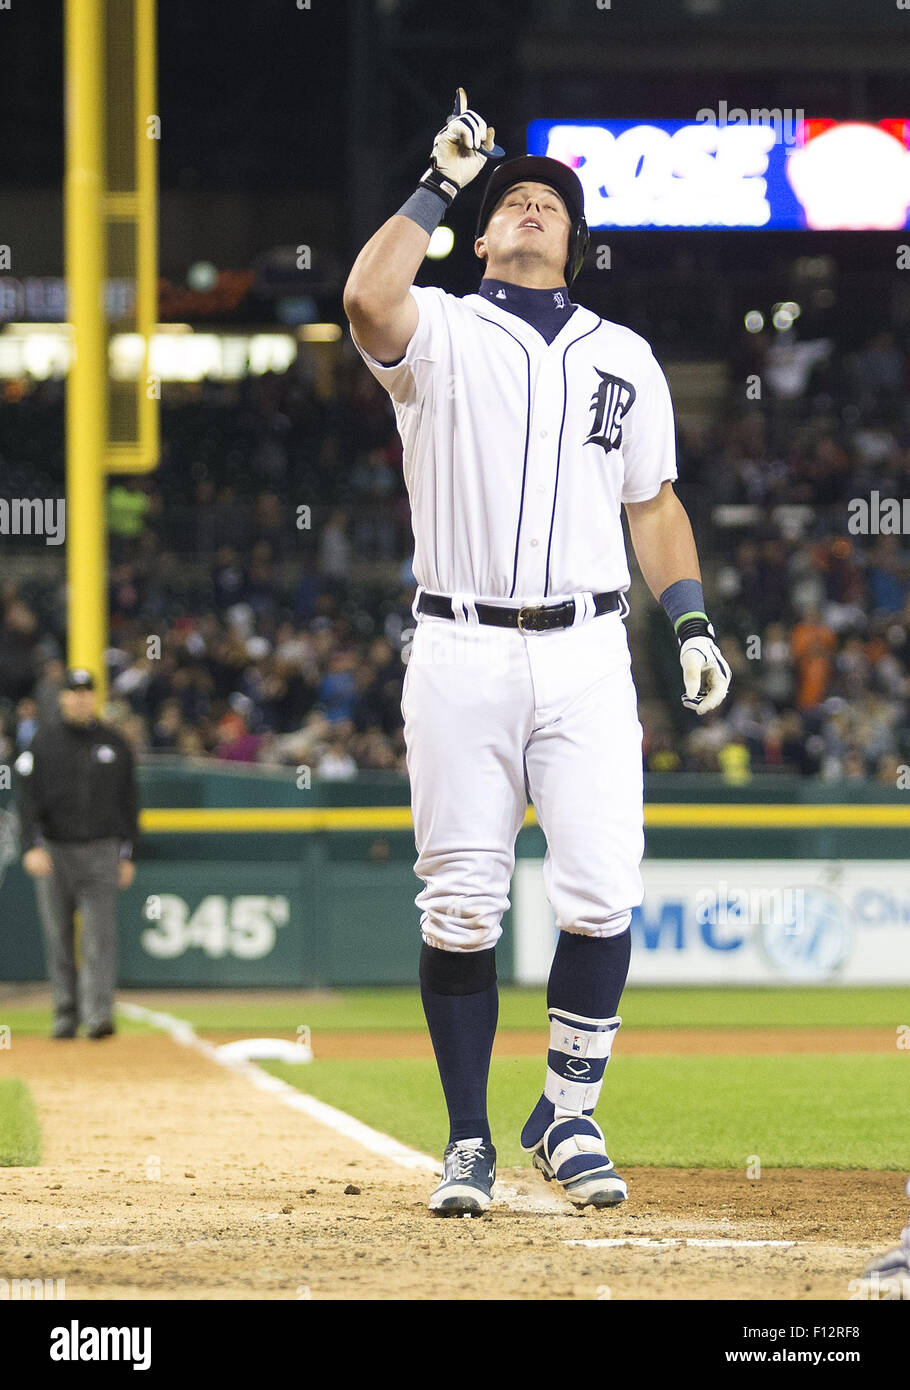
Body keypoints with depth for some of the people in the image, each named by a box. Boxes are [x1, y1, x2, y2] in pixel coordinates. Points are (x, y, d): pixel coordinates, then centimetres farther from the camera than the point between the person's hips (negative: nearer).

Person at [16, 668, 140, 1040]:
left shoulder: (114, 744, 8)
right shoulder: (43, 742, 4)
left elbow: (129, 801, 12)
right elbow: (27, 798, -2)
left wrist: (127, 855, 7)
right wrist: (32, 846, -14)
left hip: (100, 853, 0)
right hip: (53, 852, 0)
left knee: (99, 938, -11)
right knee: (58, 939, 5)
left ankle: (99, 1015, -17)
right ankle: (66, 1013, 13)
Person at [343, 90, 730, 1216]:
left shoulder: (624, 357, 16)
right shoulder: (438, 333, 4)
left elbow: (654, 503, 18)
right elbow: (367, 302, -19)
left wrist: (691, 625, 5)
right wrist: (438, 182, -11)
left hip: (586, 655, 2)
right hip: (459, 654, -2)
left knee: (603, 895, -9)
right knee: (461, 904, -2)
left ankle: (569, 1116, 7)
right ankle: (468, 1142, 8)